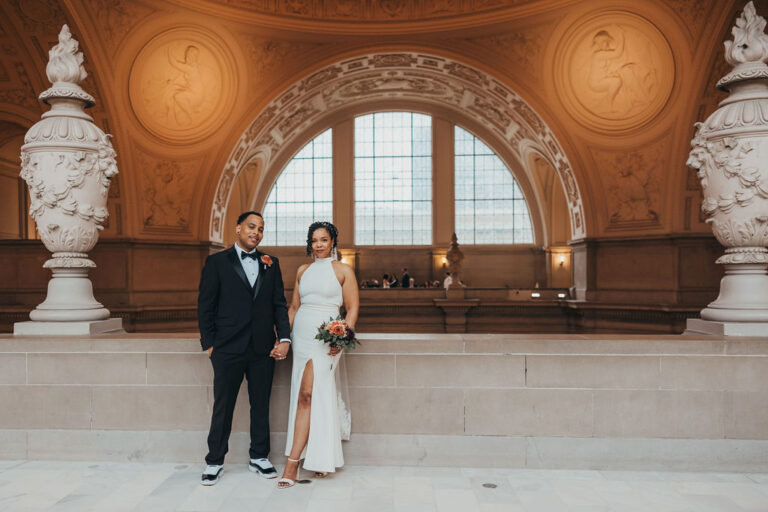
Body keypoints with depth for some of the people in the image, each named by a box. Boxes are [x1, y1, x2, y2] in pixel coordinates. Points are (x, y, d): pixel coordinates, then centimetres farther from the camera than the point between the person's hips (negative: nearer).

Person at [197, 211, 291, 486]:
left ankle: (259, 457, 27)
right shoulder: (217, 262, 1)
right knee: (223, 406, 8)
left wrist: (284, 338, -3)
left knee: (261, 404, 12)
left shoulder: (271, 263, 9)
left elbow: (279, 304, 7)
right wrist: (209, 343, -3)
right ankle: (215, 461, 24)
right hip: (228, 349, -2)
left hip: (263, 349, 3)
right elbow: (205, 306, 1)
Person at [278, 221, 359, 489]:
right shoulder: (303, 270, 14)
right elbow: (293, 307, 16)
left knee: (307, 394, -11)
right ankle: (320, 457, 19)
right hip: (301, 334, 5)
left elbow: (353, 308, -2)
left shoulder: (343, 270, 0)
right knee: (307, 396, 7)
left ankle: (292, 462, -7)